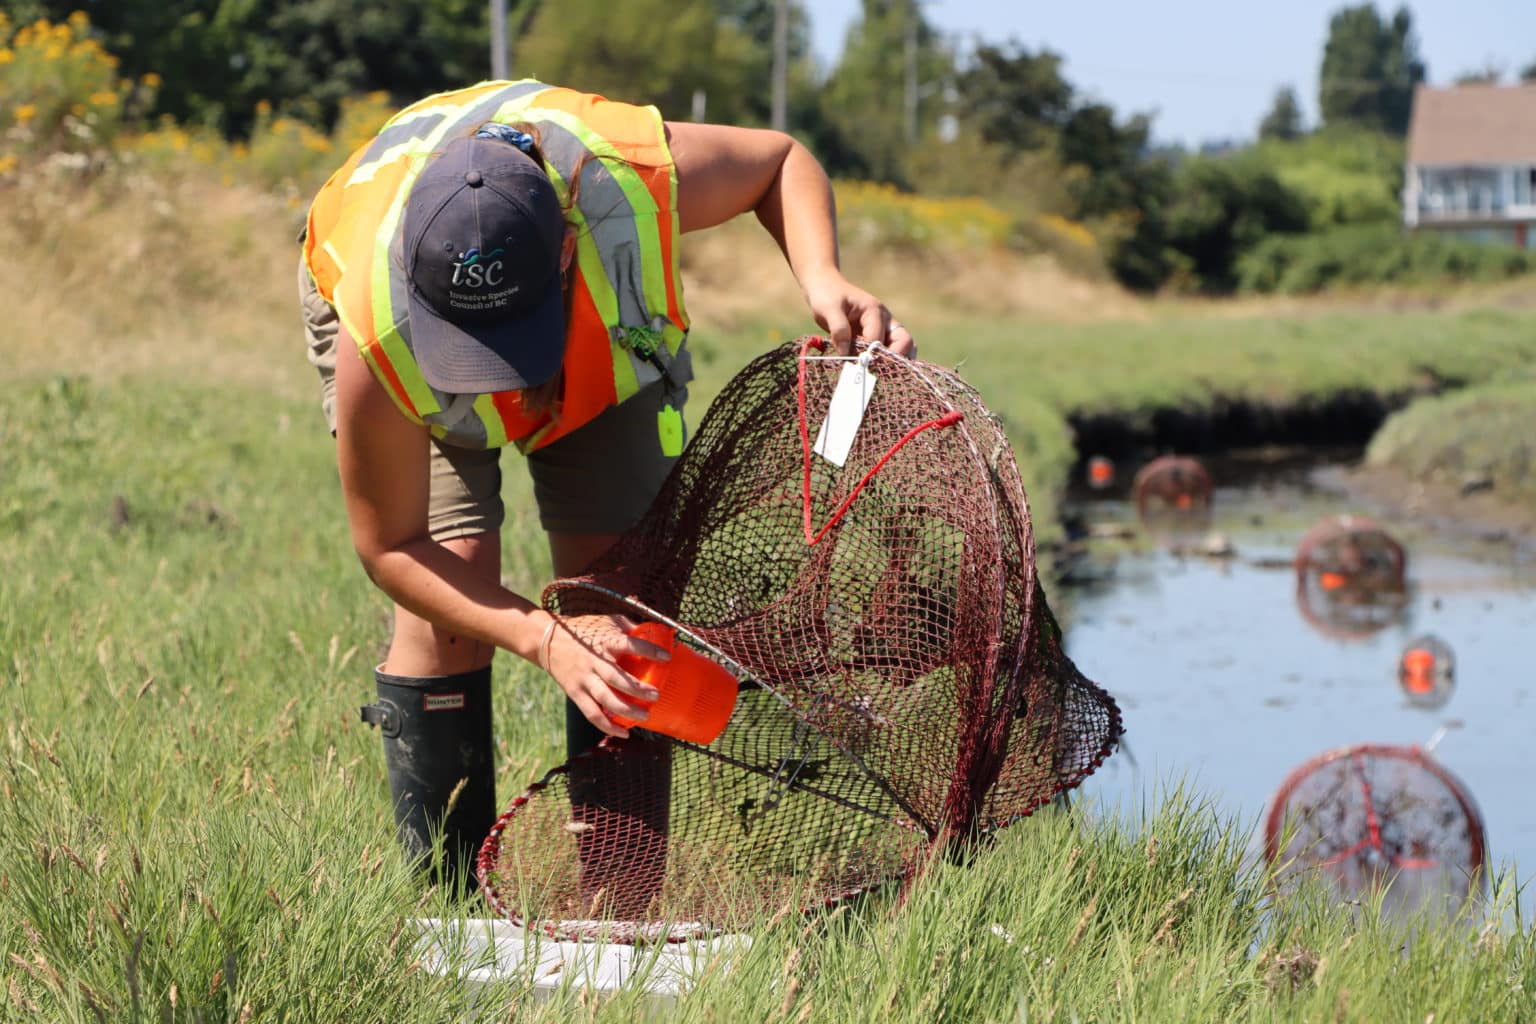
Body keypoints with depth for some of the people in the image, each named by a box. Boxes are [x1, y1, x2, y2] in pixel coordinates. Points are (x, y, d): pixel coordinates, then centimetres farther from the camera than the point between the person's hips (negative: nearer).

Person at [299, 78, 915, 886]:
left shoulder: (633, 177, -43)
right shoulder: (380, 334, -44)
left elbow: (778, 158, -18)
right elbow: (391, 548, -29)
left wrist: (820, 278, -36)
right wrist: (542, 638, -43)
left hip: (607, 329, 2)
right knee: (456, 574, -21)